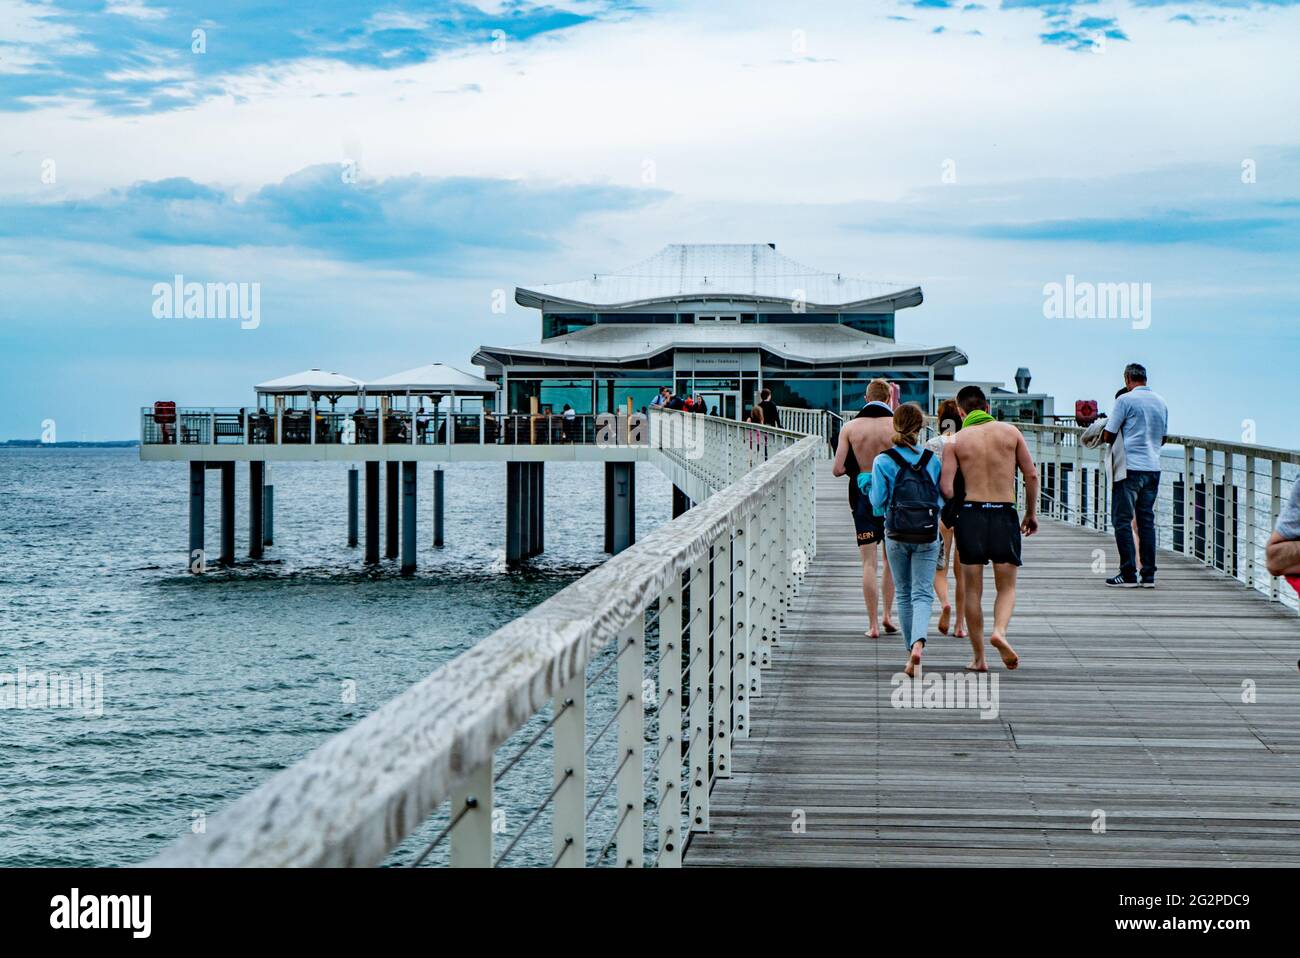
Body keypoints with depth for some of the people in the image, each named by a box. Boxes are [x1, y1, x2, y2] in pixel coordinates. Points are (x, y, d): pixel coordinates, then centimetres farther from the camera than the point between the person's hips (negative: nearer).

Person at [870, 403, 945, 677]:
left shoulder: (883, 461, -7)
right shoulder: (932, 459, -2)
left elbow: (878, 502, -5)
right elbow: (941, 499, 3)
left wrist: (867, 483, 13)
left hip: (897, 536, 0)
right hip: (928, 536, 0)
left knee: (904, 595, 13)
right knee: (923, 594, -2)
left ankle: (911, 650, 15)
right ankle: (918, 642, -27)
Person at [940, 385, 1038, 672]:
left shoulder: (956, 441, 1)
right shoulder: (1010, 431, 5)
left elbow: (945, 487, -7)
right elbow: (1031, 475, 4)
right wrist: (1031, 513, 14)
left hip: (970, 512, 0)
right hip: (1004, 513, 0)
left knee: (973, 590, 9)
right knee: (1007, 587, 9)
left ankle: (979, 658, 11)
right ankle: (1000, 631, -20)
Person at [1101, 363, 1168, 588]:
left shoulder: (1125, 400, -8)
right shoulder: (1161, 402, 11)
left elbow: (1108, 436, -6)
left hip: (1131, 467, -6)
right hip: (1153, 466, 6)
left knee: (1123, 519, 0)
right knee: (1146, 520, 10)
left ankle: (1128, 574, -4)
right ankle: (1148, 575, 8)